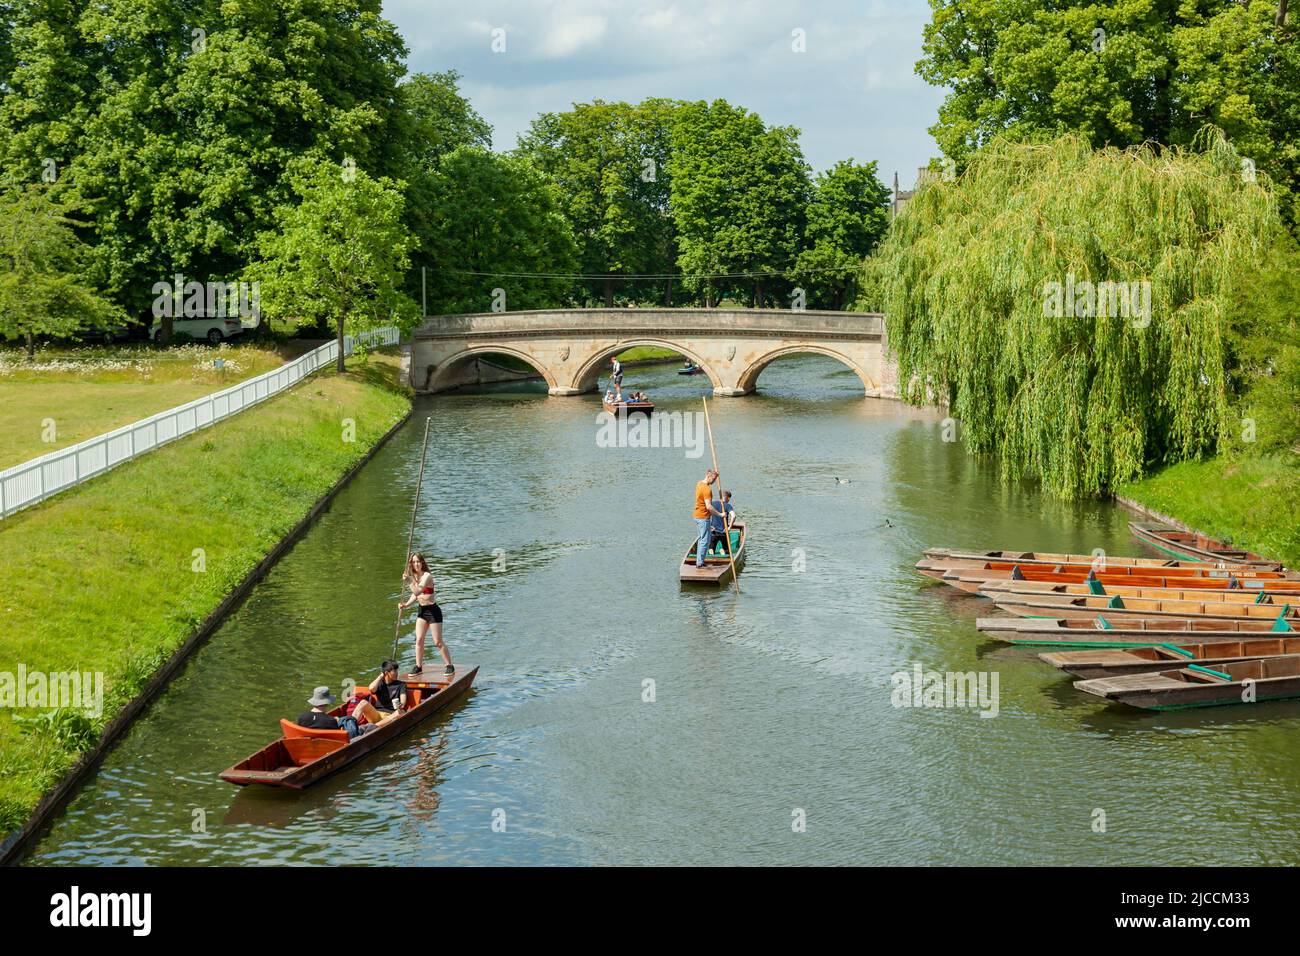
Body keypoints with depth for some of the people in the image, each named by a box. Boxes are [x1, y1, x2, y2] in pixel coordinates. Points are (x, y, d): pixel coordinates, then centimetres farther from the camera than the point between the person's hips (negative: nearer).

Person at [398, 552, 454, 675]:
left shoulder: (427, 576, -19)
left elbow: (417, 591, -31)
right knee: (419, 640, 1)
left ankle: (450, 666, 9)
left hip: (433, 610, -7)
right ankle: (418, 666, 9)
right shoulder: (414, 576, 5)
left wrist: (410, 582, -42)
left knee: (437, 642, -3)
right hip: (422, 611, 7)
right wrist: (406, 604, 0)